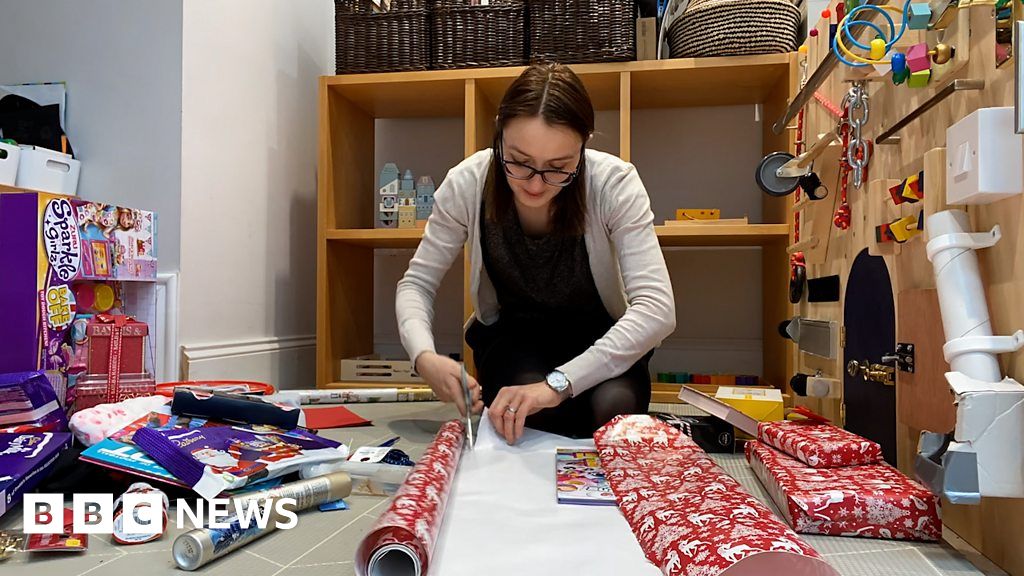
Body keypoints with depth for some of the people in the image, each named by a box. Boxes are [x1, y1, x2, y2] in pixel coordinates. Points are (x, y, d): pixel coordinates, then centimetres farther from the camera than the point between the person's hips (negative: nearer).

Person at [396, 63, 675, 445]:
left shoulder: (615, 183, -26)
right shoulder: (467, 183, -20)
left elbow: (657, 308, -31)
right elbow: (416, 284, -9)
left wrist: (559, 383, -43)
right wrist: (424, 357, -32)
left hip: (597, 339, 0)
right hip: (510, 336, 1)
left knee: (614, 407, -31)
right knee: (535, 413, -31)